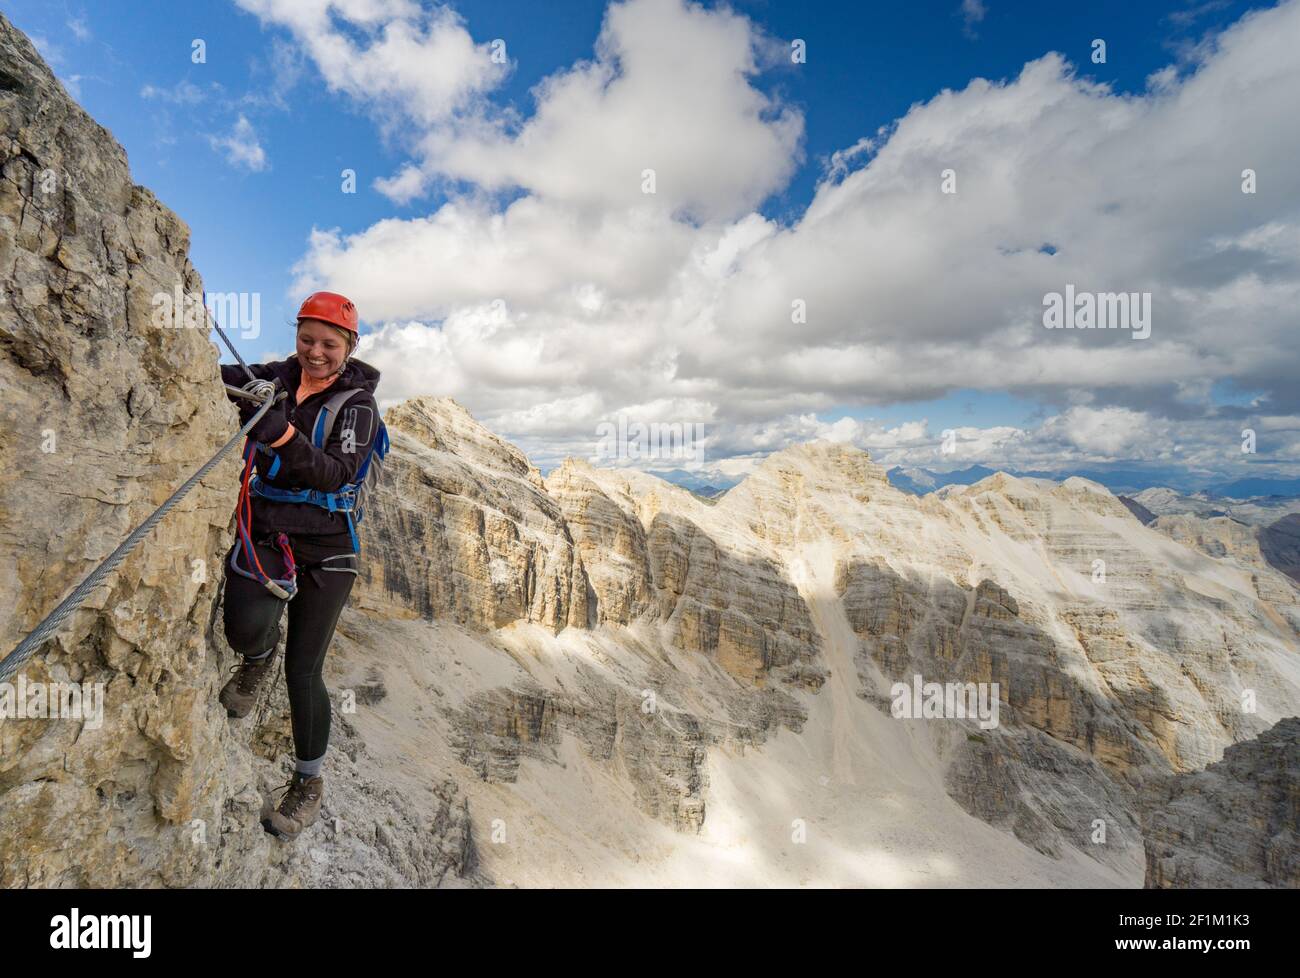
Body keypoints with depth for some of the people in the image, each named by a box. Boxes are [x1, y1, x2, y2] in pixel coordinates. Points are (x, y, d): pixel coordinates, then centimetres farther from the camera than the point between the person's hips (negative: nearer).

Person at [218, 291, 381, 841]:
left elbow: (337, 473, -19)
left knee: (303, 670, 1)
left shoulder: (358, 403, -7)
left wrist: (283, 435, -33)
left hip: (325, 546, -2)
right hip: (266, 530, 3)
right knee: (248, 628, -26)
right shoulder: (277, 378, 4)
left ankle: (309, 782, 24)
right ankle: (258, 660, 16)